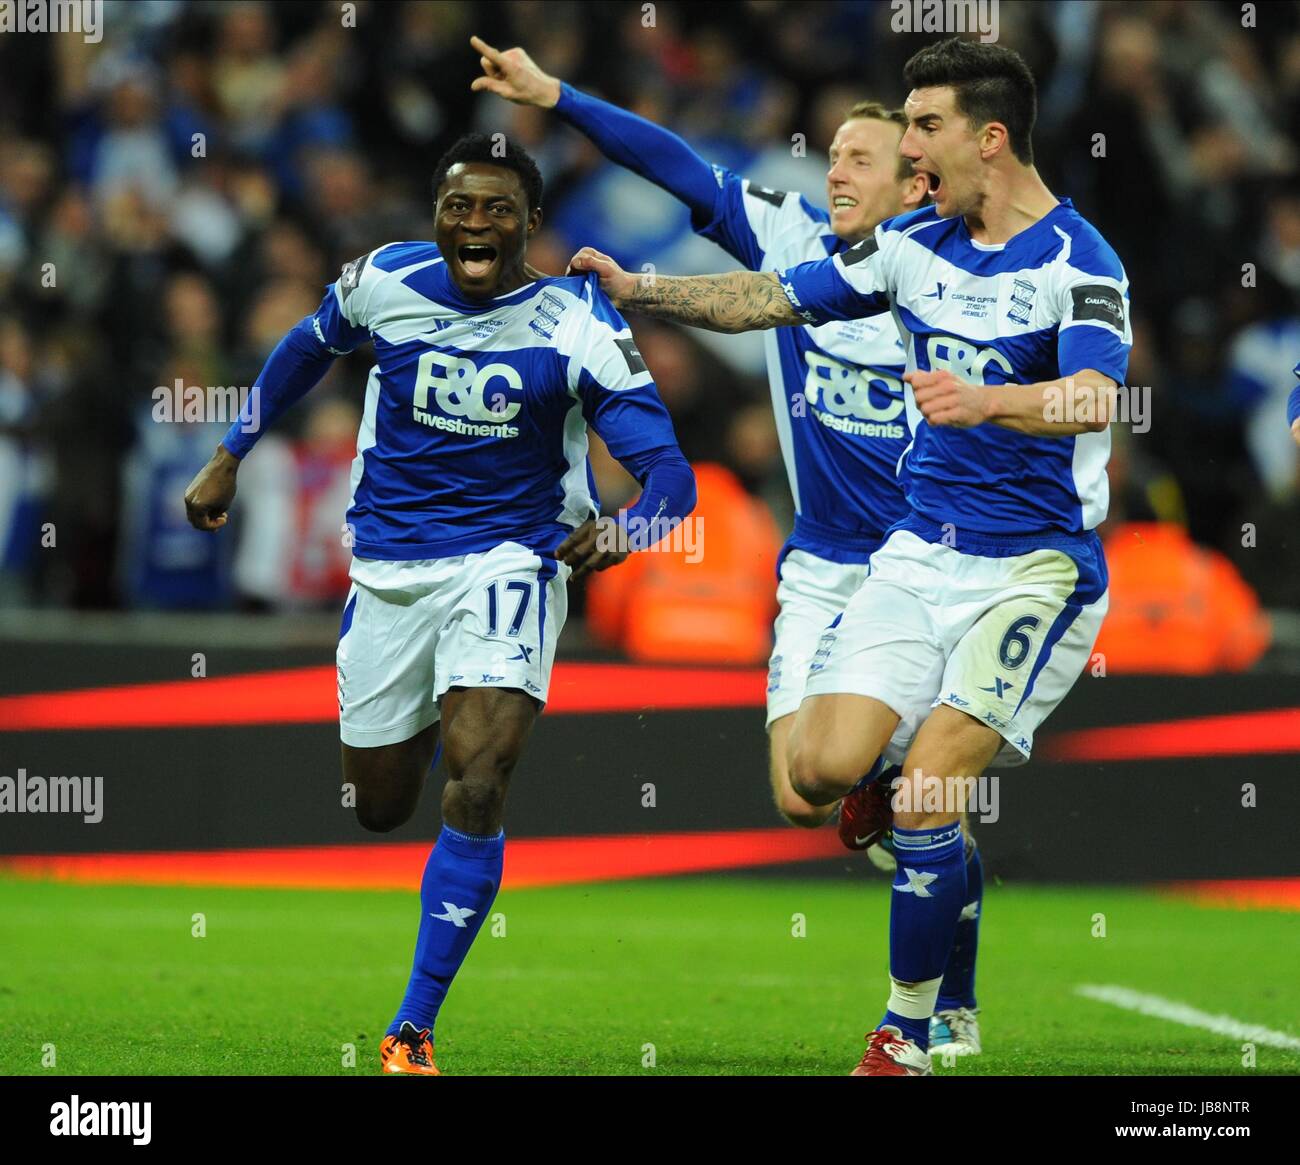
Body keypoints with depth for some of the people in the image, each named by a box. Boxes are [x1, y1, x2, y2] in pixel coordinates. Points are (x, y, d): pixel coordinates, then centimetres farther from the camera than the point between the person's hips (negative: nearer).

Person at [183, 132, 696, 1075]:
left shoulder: (577, 323, -14)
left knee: (477, 786, -22)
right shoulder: (384, 282, -5)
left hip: (509, 562, -3)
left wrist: (619, 535, -36)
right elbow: (310, 347, 18)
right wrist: (230, 458, 22)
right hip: (389, 567, 3)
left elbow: (670, 473, -15)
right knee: (380, 809, 12)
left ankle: (413, 1032, -14)